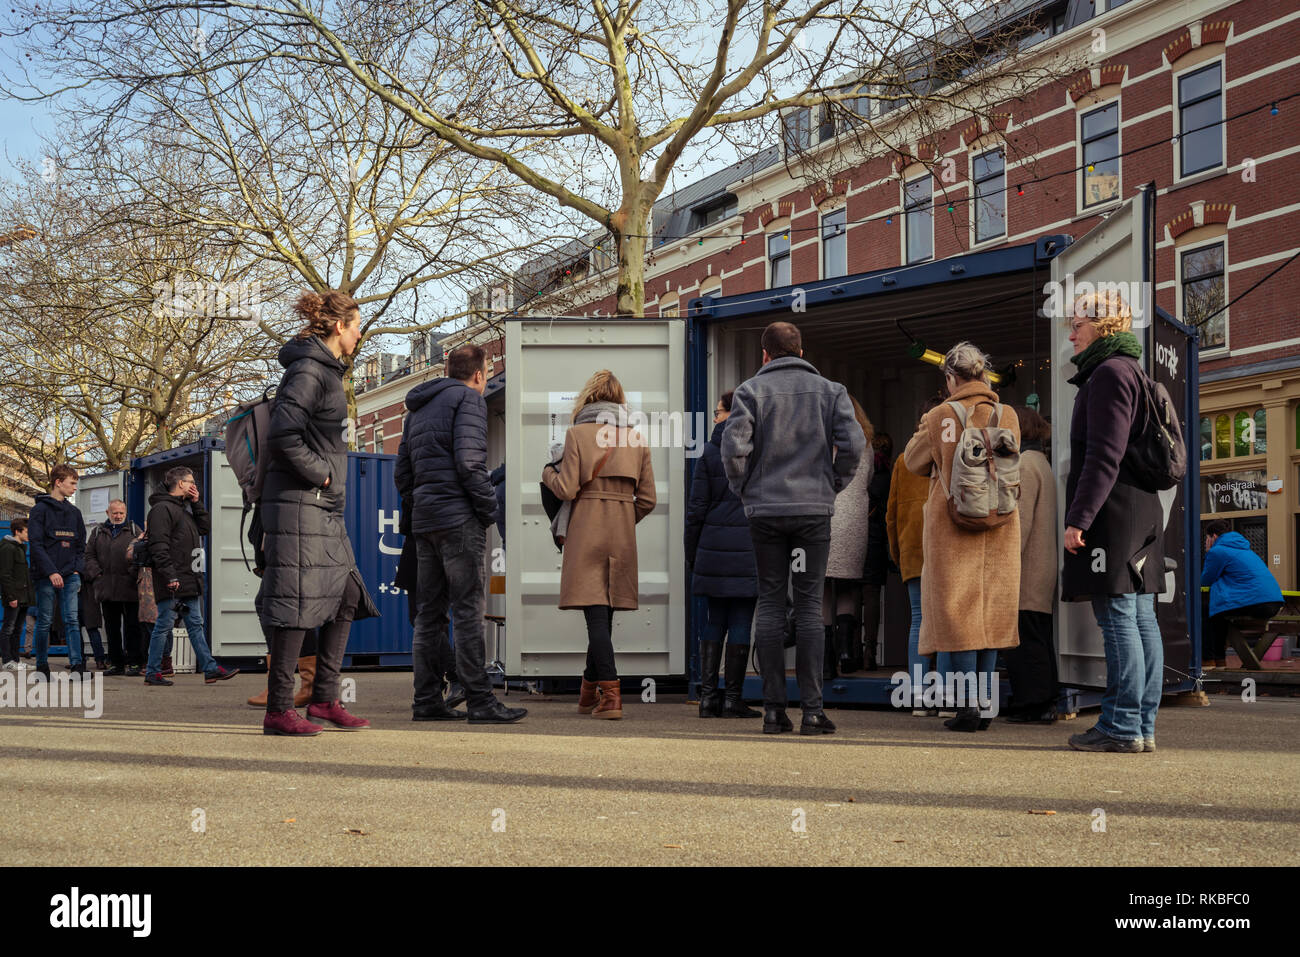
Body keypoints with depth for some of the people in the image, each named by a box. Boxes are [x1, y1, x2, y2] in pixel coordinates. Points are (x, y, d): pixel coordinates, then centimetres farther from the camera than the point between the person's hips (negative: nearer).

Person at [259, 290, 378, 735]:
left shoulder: (327, 370, 18)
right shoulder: (308, 370, -13)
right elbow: (283, 434, -24)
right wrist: (319, 473, -14)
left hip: (324, 507, 10)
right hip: (300, 502, -10)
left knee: (347, 596, 11)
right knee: (299, 603, -9)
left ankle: (324, 699, 16)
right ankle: (278, 710, -4)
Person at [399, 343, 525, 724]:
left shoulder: (418, 409, 22)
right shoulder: (467, 399, -4)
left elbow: (401, 474, 20)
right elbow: (469, 462, -16)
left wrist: (420, 504, 18)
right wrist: (489, 509, -9)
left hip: (424, 521, 8)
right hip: (459, 520, -8)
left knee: (429, 613, 9)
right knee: (468, 611, -8)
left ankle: (427, 700, 10)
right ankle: (480, 701, -9)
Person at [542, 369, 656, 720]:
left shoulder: (577, 434, -3)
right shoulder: (636, 439, 8)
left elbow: (566, 490, -8)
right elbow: (647, 499, 6)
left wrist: (548, 472, 11)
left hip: (586, 531, -4)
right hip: (622, 535, 4)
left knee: (596, 615, -7)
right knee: (604, 614, 12)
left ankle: (611, 694, -17)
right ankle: (589, 693, 22)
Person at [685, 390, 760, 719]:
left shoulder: (710, 452, 1)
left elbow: (697, 508, 1)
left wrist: (691, 553, 10)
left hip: (713, 544, 1)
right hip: (749, 545, -1)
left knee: (715, 620, 10)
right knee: (740, 622, 3)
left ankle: (708, 696, 7)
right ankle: (733, 698, 4)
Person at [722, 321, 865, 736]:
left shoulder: (751, 391, 2)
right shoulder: (829, 391, 6)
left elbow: (734, 447, -9)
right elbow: (853, 443, -5)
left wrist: (744, 489, 5)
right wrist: (834, 485, 8)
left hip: (765, 511, 0)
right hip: (814, 509, 1)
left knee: (770, 602, 4)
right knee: (809, 604, 3)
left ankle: (773, 708, 2)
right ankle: (812, 709, -1)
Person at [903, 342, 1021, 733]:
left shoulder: (941, 418, -8)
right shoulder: (1008, 416, 0)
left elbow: (914, 461, 6)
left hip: (952, 527, -3)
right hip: (1000, 527, 3)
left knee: (957, 615, 1)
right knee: (990, 614, 10)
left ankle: (967, 708, -5)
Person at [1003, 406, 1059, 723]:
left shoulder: (1024, 464, -10)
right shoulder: (1041, 463, 21)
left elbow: (1020, 520, -17)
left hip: (1026, 574, -10)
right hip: (1043, 572, 10)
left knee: (1024, 637, -8)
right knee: (1038, 639, 11)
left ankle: (1033, 705, -8)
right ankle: (1044, 702, 14)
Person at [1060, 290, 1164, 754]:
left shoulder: (1109, 372, -10)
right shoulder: (1134, 371, 22)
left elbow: (1105, 456, -19)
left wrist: (1078, 517, -20)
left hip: (1113, 515, -10)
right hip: (1142, 512, 10)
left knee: (1117, 618, -10)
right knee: (1141, 619, 7)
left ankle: (1122, 727, -9)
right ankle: (1142, 726, 9)